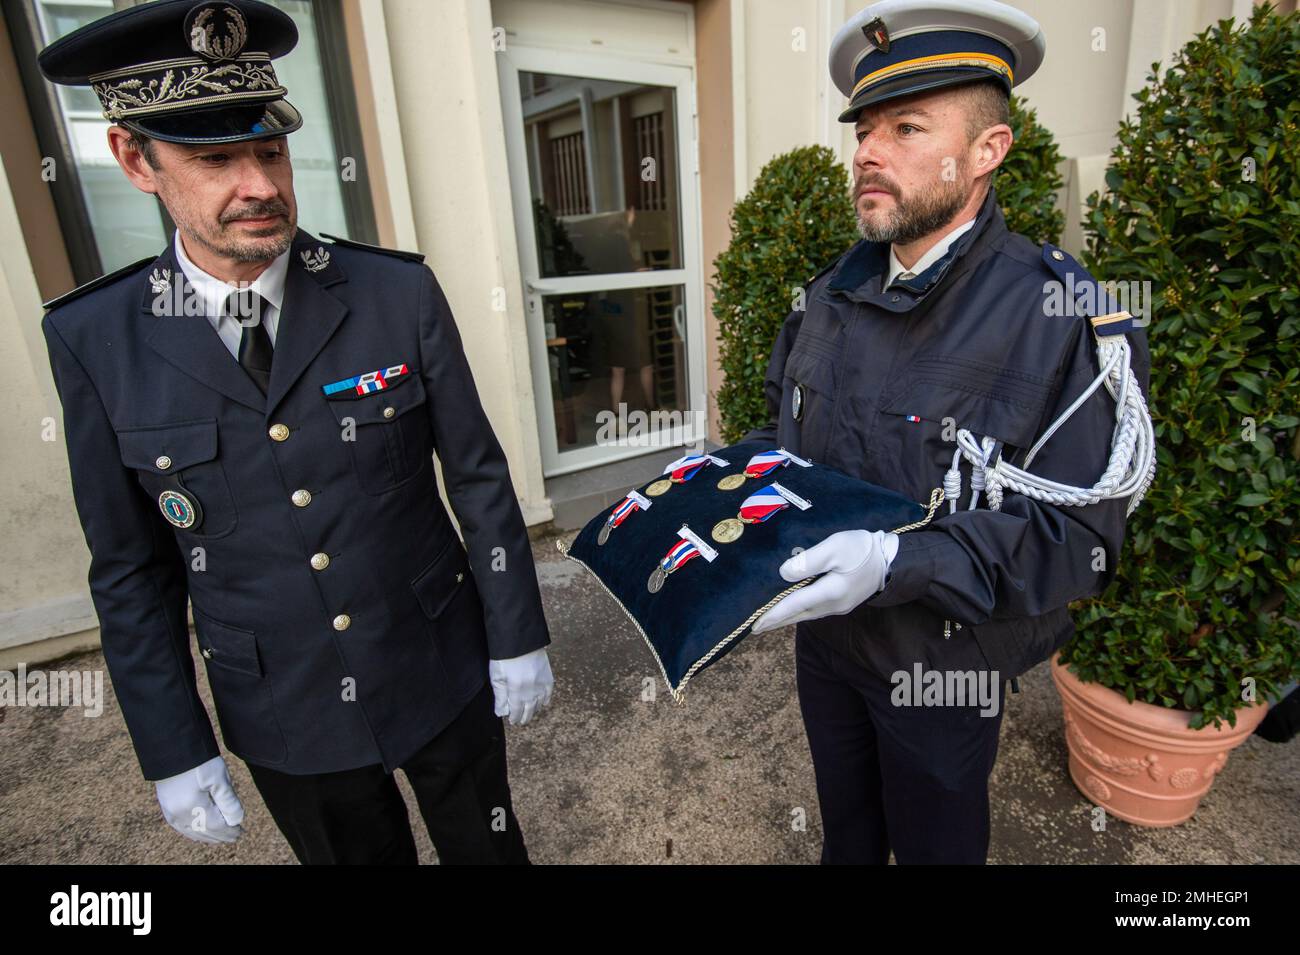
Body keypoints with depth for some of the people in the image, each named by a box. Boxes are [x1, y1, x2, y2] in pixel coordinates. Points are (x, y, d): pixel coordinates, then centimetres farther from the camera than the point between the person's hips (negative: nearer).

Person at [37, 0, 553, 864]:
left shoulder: (400, 292, -13)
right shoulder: (96, 341, -9)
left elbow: (479, 477, -7)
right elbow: (133, 568, -2)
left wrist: (519, 639, -3)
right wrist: (173, 752, 1)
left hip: (444, 675, 0)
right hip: (288, 724, 1)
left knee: (486, 845, 23)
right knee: (361, 852, 25)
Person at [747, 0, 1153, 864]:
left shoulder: (1061, 315, -22)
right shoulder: (834, 294, -3)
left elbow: (1080, 537, -23)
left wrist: (897, 560, -37)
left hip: (942, 665, -5)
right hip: (823, 632, 5)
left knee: (935, 842, 23)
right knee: (846, 824, 30)